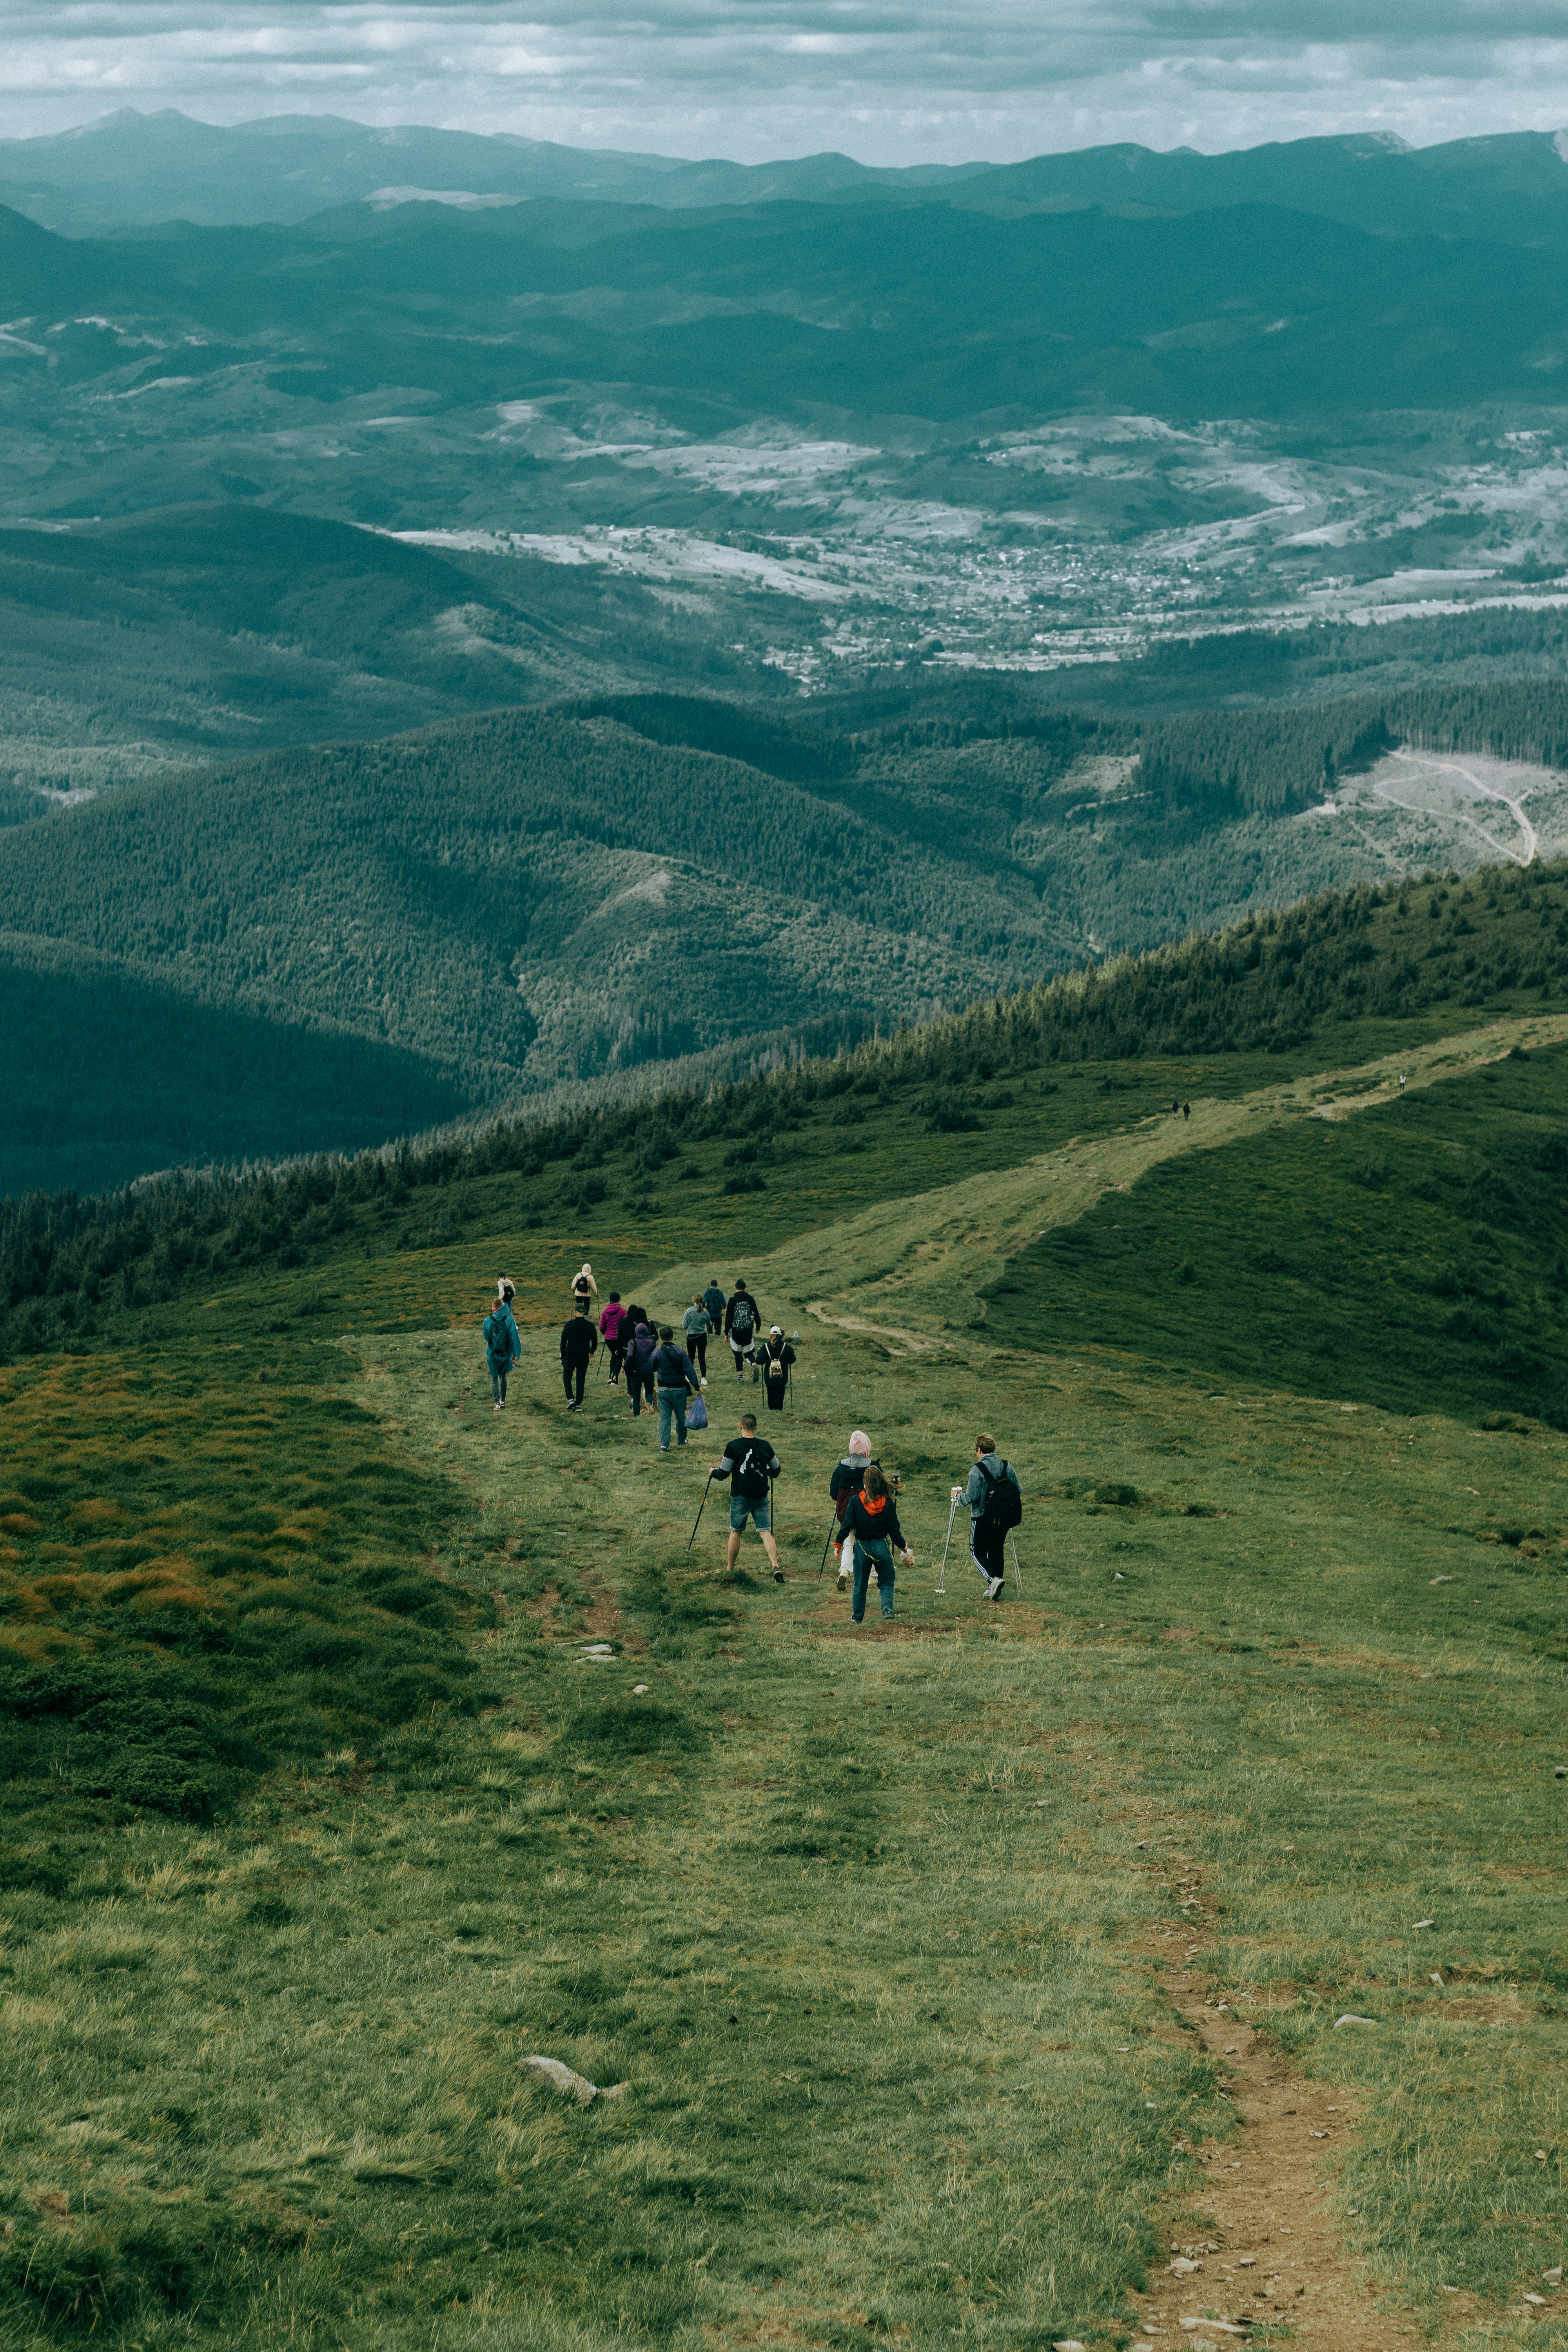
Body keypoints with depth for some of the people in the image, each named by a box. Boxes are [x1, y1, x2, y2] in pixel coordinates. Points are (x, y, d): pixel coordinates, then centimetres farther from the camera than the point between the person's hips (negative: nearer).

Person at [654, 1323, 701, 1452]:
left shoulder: (657, 1353, -5)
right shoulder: (680, 1352, -11)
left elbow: (652, 1369, 9)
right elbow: (689, 1370, -13)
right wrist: (696, 1386, -9)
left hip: (663, 1390, 1)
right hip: (679, 1390, -1)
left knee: (664, 1417, 4)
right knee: (680, 1416, 18)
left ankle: (664, 1444, -8)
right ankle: (681, 1440, 34)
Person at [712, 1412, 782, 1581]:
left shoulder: (733, 1446, -7)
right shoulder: (765, 1445, 3)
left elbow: (723, 1473, -5)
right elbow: (776, 1470, 16)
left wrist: (714, 1472, 18)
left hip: (741, 1497, -2)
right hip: (761, 1496, 2)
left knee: (735, 1532, 12)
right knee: (766, 1532, 0)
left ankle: (730, 1570, 20)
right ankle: (776, 1567, -17)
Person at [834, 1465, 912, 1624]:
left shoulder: (855, 1501, -9)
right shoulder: (888, 1503, -7)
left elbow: (847, 1526, -9)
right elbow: (894, 1529, -3)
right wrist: (903, 1546, 11)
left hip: (862, 1546, 0)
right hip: (881, 1546, 0)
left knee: (860, 1584, 14)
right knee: (886, 1582, 9)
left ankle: (857, 1617, 21)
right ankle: (887, 1609, -15)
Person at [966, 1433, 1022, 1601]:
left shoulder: (977, 1470, -15)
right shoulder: (1006, 1467, 2)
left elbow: (971, 1497, -18)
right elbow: (1019, 1491, 7)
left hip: (982, 1518, -6)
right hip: (1003, 1519, 6)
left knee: (977, 1552, 5)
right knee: (997, 1551, 16)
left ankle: (993, 1580, -17)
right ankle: (995, 1590, 18)